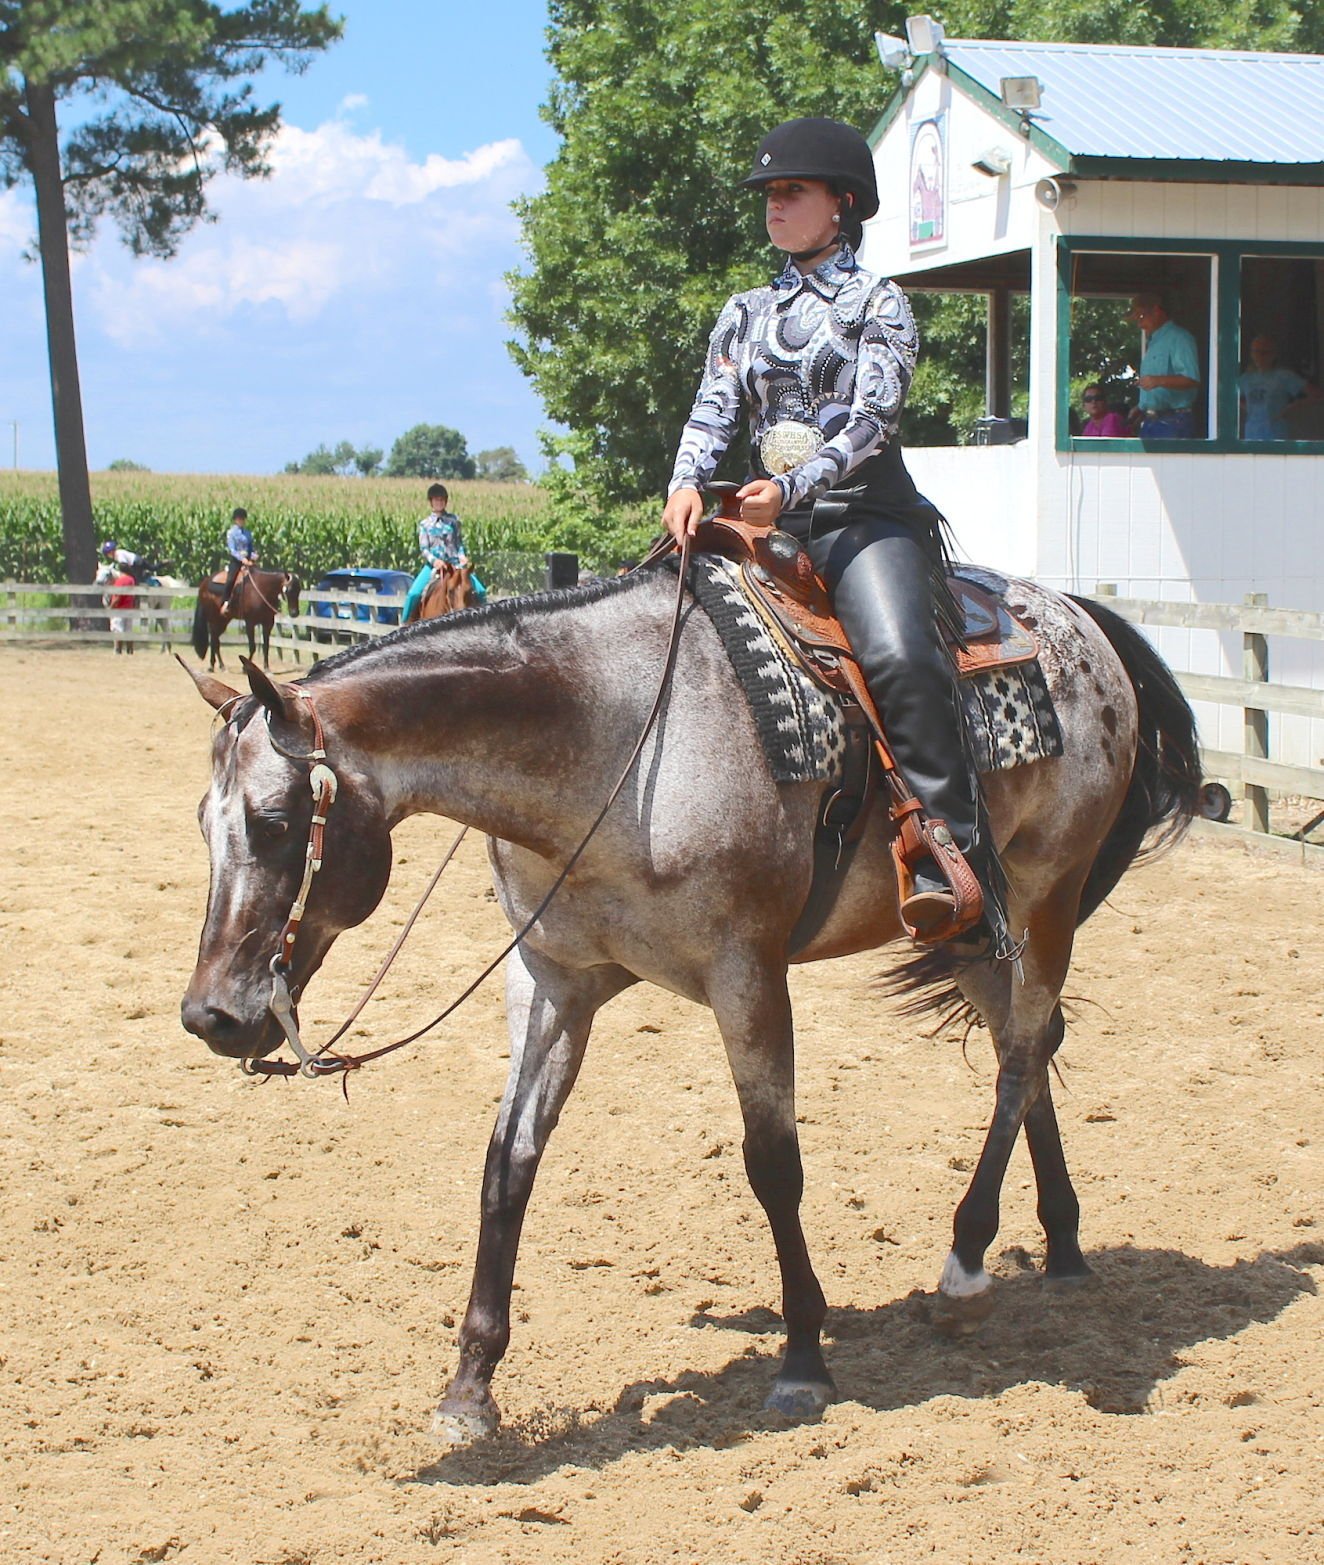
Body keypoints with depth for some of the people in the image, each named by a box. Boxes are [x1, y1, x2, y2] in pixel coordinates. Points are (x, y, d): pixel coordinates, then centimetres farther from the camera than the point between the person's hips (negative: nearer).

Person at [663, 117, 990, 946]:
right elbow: (713, 411, 8)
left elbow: (872, 419, -9)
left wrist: (792, 486, -25)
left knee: (900, 654, -31)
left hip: (865, 516, -6)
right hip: (772, 522, 6)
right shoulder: (746, 314, 19)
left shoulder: (879, 303, 4)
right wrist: (687, 484, -14)